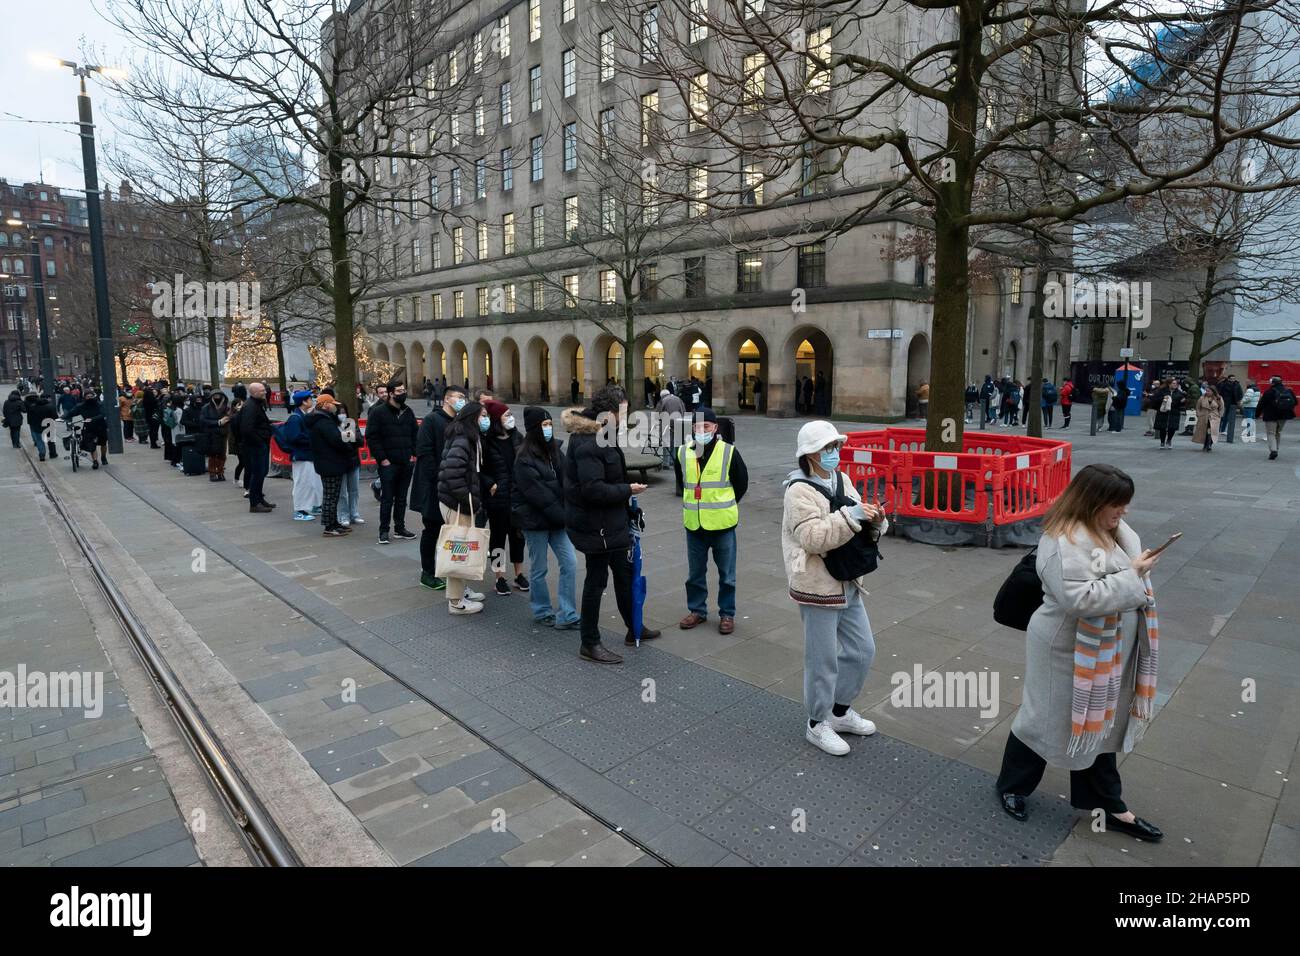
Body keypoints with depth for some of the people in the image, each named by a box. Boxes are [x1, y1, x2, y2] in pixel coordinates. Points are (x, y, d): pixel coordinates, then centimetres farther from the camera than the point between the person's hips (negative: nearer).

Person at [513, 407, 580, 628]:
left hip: (557, 518, 6)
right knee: (539, 569, 8)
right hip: (534, 519, -6)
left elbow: (565, 483, 2)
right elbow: (538, 494, -19)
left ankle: (567, 615, 11)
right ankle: (542, 611, 27)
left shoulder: (555, 450, 6)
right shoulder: (524, 459, -15)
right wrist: (565, 517, -18)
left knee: (570, 563, 2)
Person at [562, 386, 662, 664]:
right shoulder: (588, 445, -25)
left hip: (608, 522, 11)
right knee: (597, 578, 2)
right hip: (595, 524, -11)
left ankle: (634, 629, 38)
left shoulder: (596, 436, 9)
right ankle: (590, 644, 17)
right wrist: (627, 490, -19)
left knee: (624, 571, 20)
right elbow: (593, 489, -30)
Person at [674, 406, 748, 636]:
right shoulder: (683, 453, 1)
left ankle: (727, 614, 22)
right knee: (695, 572, 14)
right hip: (693, 524, 3)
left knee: (726, 574, 9)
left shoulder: (729, 452, -8)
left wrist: (725, 506, 8)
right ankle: (697, 610, 30)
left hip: (723, 525, -3)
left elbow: (741, 483, 4)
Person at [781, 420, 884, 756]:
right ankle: (818, 725, 23)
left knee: (862, 649, 17)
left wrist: (875, 522, -10)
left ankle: (841, 710, 37)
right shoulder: (799, 490, -16)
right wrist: (850, 516, -30)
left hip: (848, 584, 8)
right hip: (818, 588, -8)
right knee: (823, 659, 4)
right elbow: (812, 537, -26)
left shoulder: (841, 481, 9)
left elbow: (859, 530, 11)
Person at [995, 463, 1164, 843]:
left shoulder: (1116, 530, 5)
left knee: (1100, 722, 20)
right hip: (1070, 652, -9)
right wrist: (1131, 576, -26)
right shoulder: (1065, 542, -26)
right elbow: (1081, 599, -32)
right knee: (1047, 719, 7)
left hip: (1106, 650, 9)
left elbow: (1127, 582, 20)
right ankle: (1011, 785, 29)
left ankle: (1107, 806, 35)